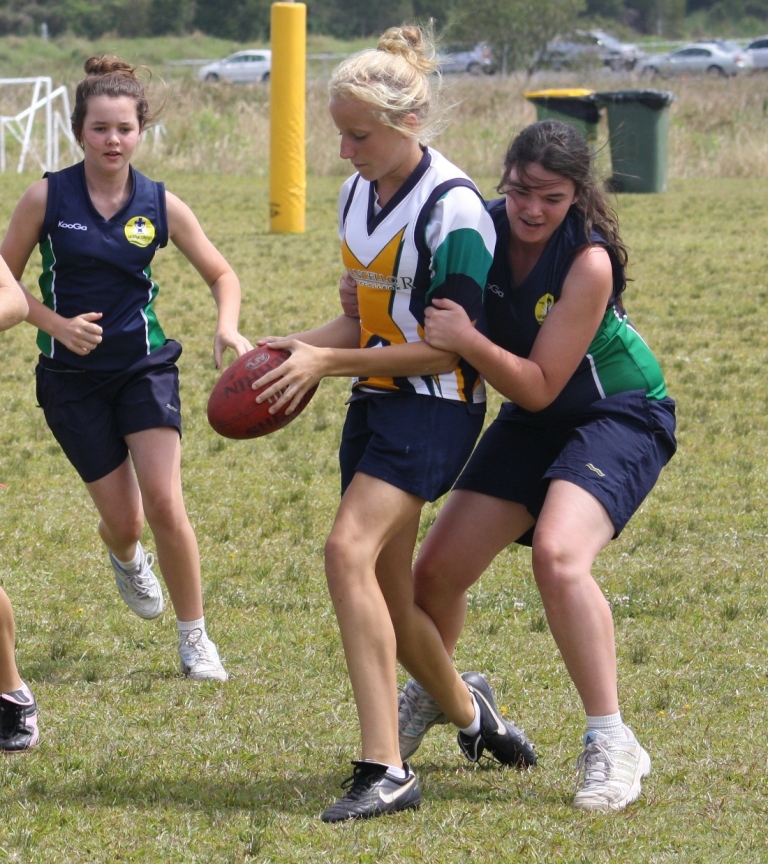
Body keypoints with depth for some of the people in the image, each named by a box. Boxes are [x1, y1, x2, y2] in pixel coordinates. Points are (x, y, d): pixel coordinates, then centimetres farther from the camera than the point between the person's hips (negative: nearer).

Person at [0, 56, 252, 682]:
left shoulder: (160, 206, -4)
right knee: (123, 517, 0)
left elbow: (221, 274, 6)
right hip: (72, 376, 0)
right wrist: (57, 325, -16)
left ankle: (194, 638, 3)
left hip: (145, 366, 0)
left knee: (164, 502, -14)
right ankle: (126, 557, 41)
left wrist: (228, 327, -14)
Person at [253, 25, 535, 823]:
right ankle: (464, 707, 36)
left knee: (349, 550, -24)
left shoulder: (454, 211, -17)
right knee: (384, 592, 8)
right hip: (374, 400, 8)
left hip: (435, 407, -8)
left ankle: (383, 770, -25)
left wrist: (327, 363, -18)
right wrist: (295, 346, -2)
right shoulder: (358, 196, 9)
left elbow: (447, 348, -17)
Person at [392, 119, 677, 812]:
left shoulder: (589, 262, -27)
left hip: (618, 416, -6)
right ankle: (428, 696, 38)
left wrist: (469, 342, -40)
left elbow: (540, 386, -25)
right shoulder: (482, 229, -12)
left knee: (557, 553, -32)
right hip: (532, 423, 6)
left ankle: (612, 747, -23)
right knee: (437, 570, 5)